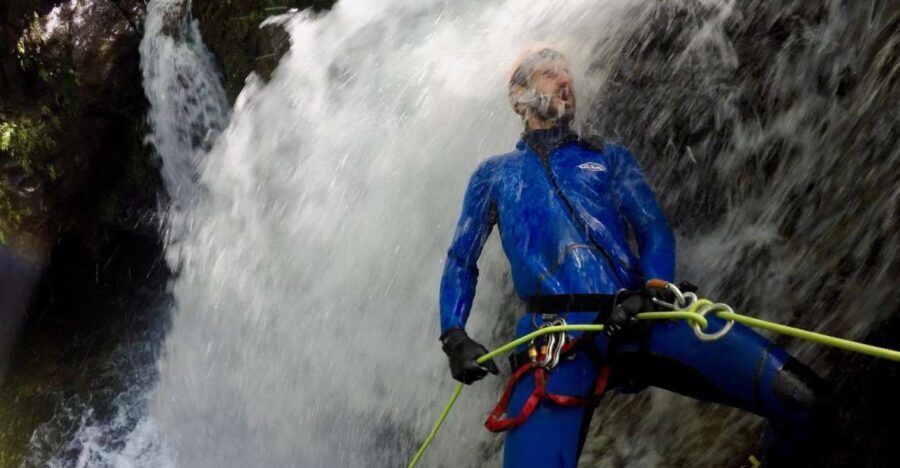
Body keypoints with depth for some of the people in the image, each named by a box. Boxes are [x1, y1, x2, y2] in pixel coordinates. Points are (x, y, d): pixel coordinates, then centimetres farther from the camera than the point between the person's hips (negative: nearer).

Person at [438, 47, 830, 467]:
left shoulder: (609, 157, 26)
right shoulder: (494, 174, 24)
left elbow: (654, 230, 13)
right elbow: (461, 261, 23)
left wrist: (649, 291, -9)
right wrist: (454, 336, 6)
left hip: (639, 315, 2)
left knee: (801, 399, -12)